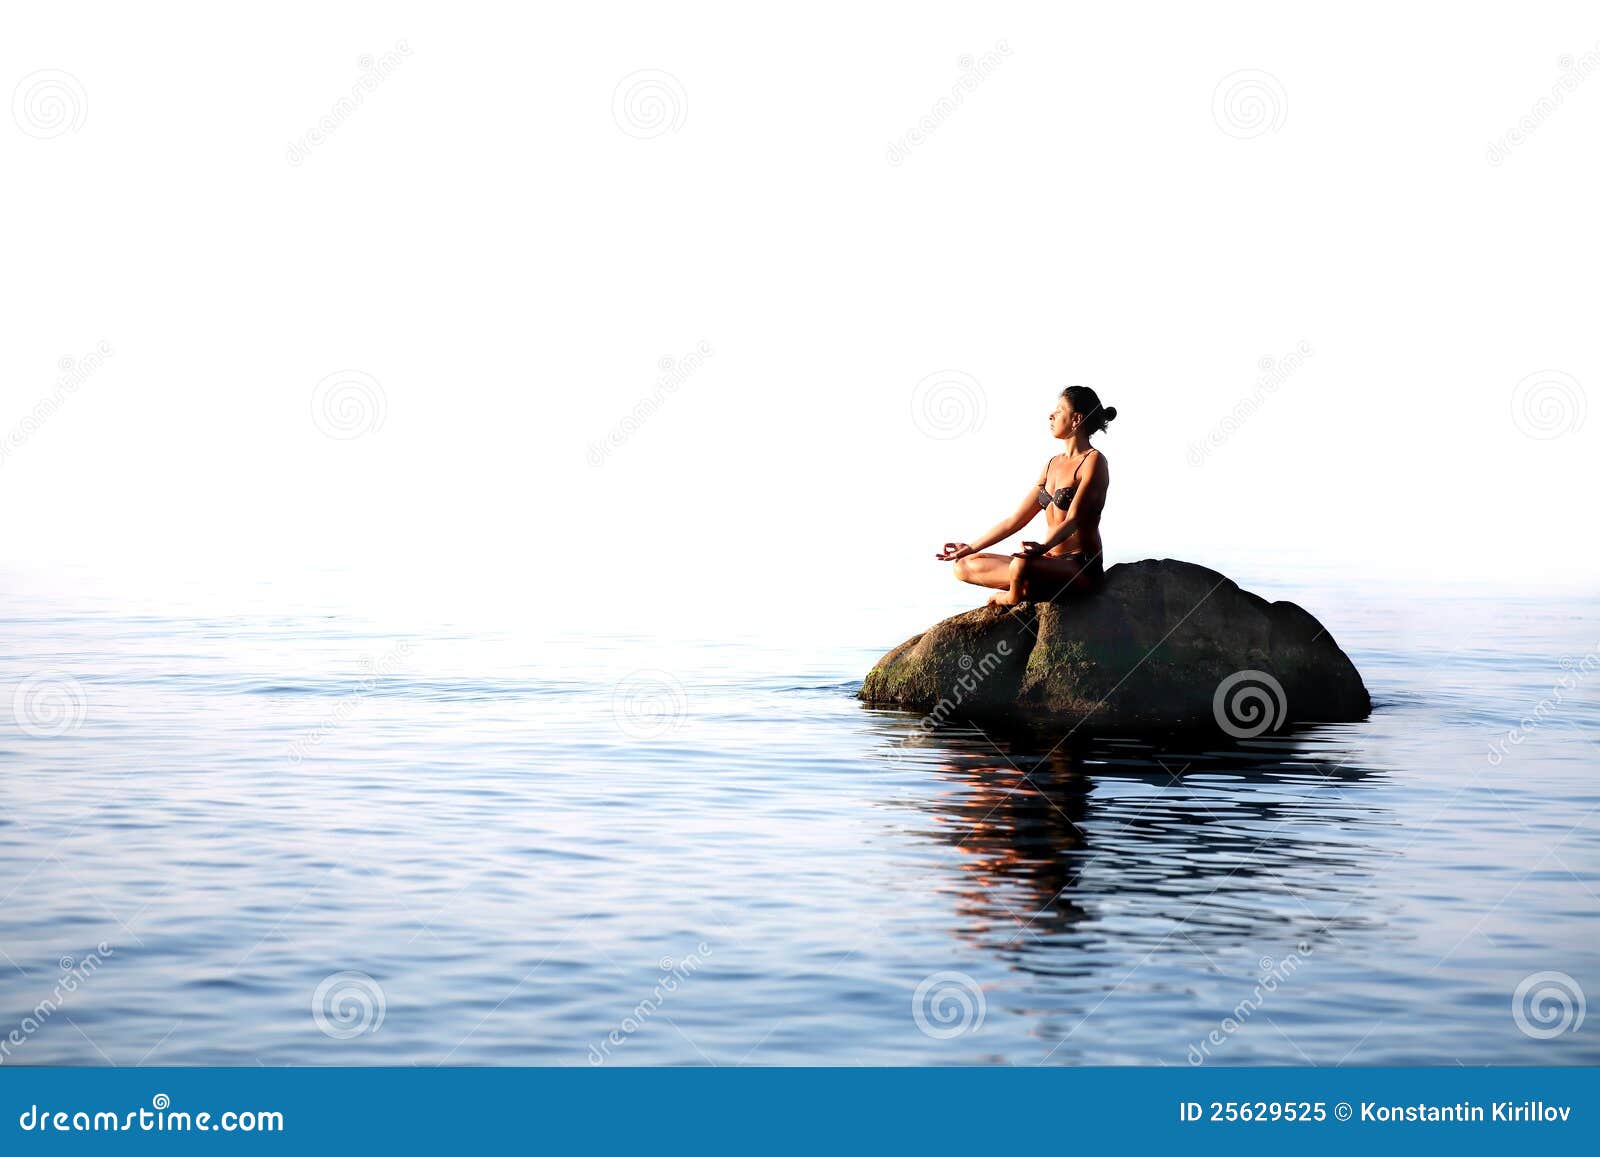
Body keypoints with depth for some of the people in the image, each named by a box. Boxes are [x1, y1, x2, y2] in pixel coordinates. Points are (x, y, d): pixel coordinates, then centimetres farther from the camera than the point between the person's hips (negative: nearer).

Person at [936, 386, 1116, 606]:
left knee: (1021, 564, -39)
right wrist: (972, 547, 14)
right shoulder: (1053, 464, 17)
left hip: (1082, 569, -8)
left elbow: (1072, 520, -20)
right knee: (964, 566, 0)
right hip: (1052, 562, 8)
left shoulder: (1093, 461, -8)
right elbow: (1017, 519, 18)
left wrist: (1043, 548, -38)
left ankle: (1012, 599, -8)